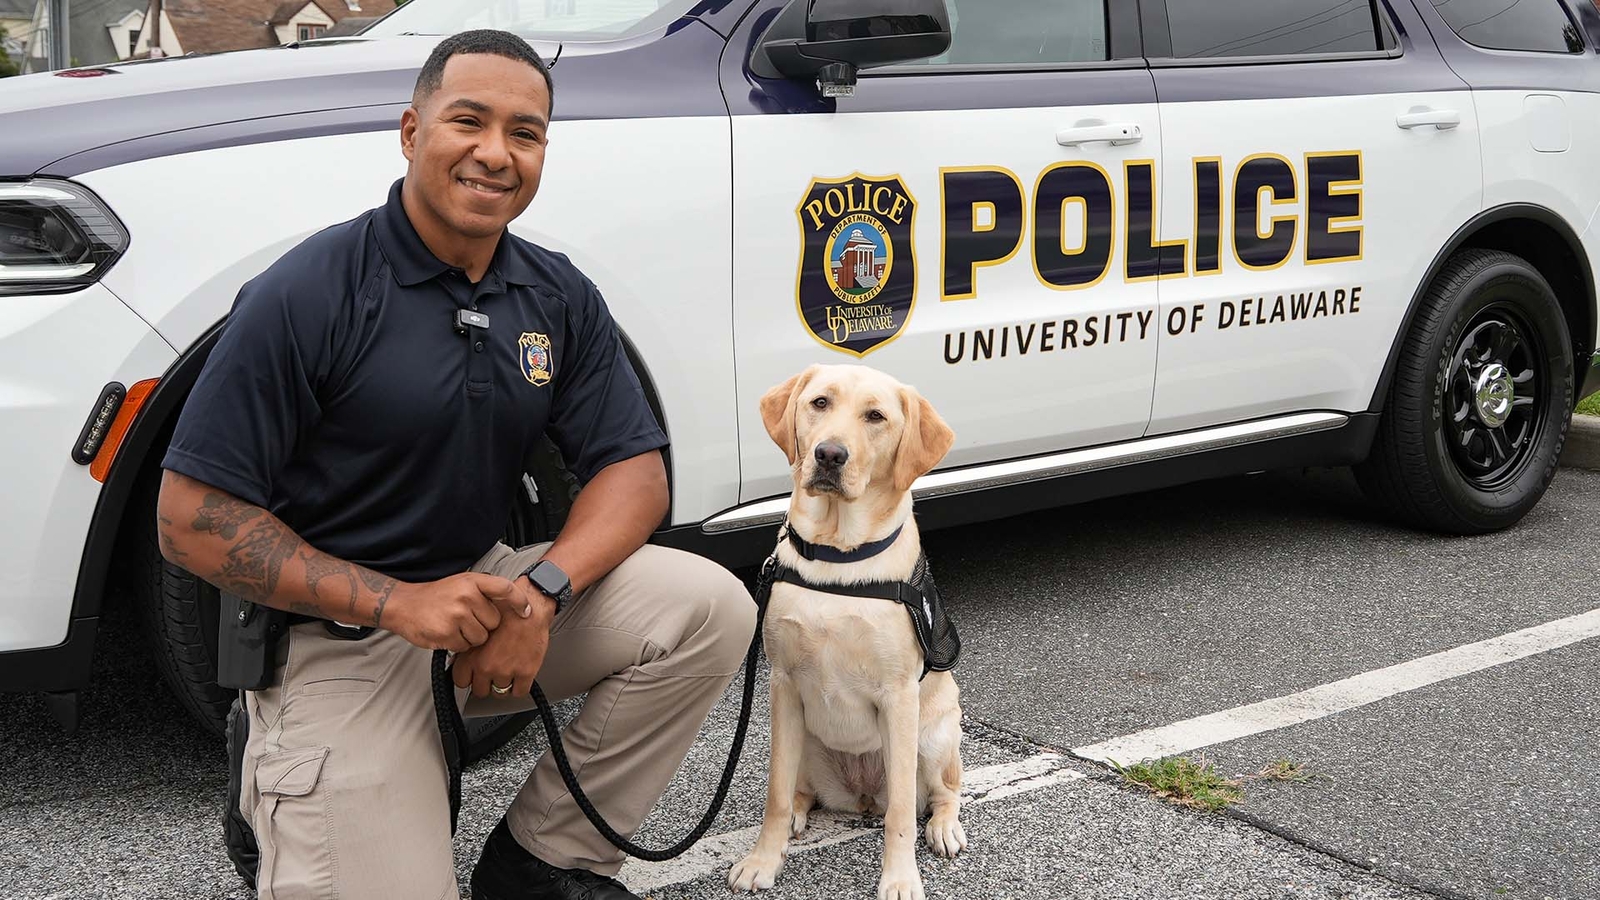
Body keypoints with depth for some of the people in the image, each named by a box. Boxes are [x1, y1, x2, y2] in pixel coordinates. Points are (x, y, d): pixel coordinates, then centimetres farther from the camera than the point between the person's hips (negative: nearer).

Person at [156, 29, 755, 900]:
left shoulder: (559, 297, 1)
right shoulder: (305, 296, -16)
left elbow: (633, 467, 0)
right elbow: (192, 517, -15)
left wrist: (543, 591, -21)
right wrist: (396, 603, -24)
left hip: (486, 584, 6)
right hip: (334, 639, -5)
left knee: (711, 607, -15)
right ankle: (280, 800, 15)